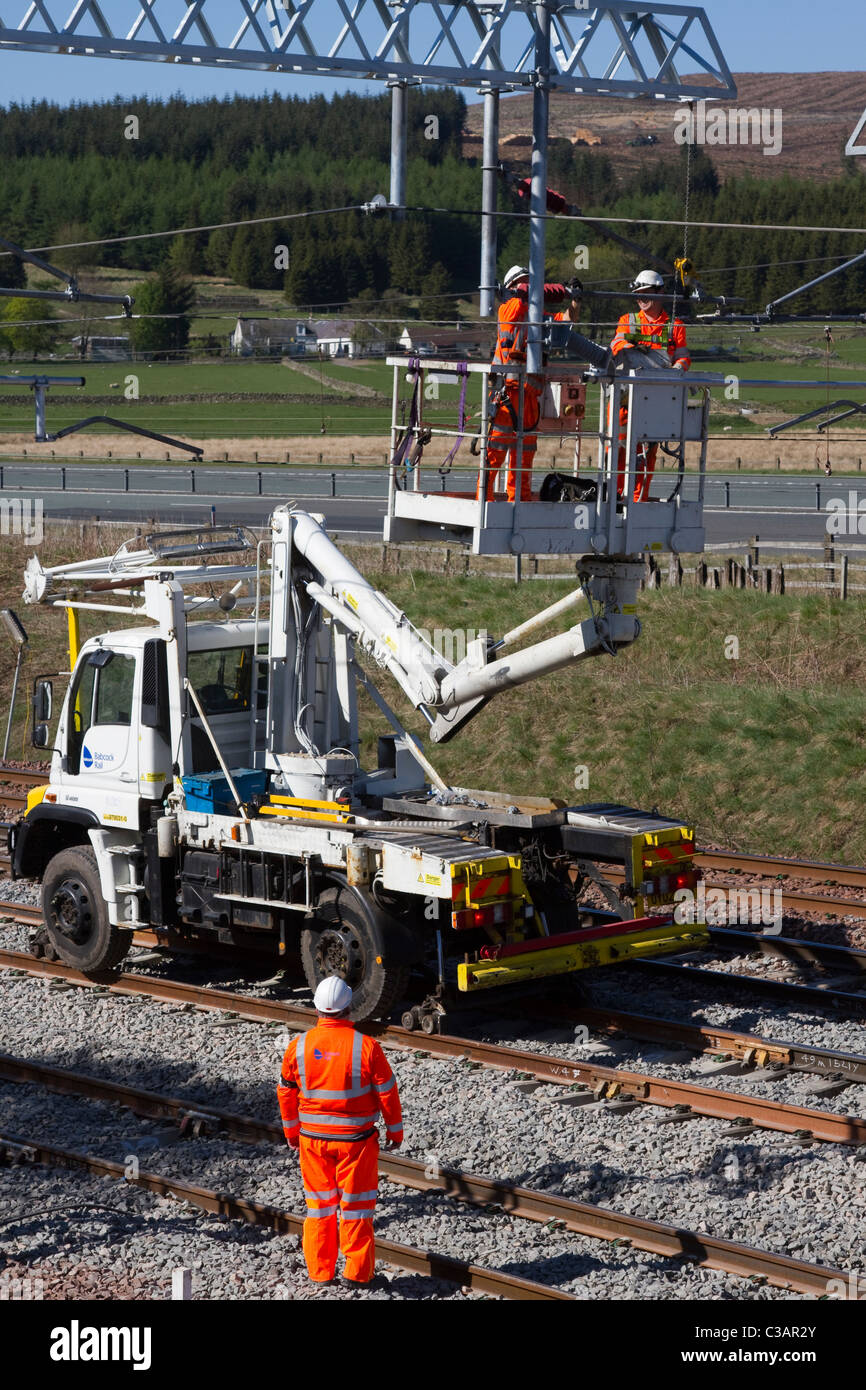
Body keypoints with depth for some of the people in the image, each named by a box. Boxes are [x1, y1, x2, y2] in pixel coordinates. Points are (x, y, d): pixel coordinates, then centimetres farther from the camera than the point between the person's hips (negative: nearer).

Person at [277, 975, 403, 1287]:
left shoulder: (298, 1047, -7)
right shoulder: (366, 1047, -15)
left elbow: (286, 1093, 4)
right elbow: (387, 1093, -8)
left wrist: (291, 1132, 19)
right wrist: (395, 1131, 7)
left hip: (313, 1139, 2)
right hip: (356, 1139, -2)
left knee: (319, 1202, 15)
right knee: (356, 1203, 9)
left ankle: (319, 1270, 20)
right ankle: (358, 1270, 12)